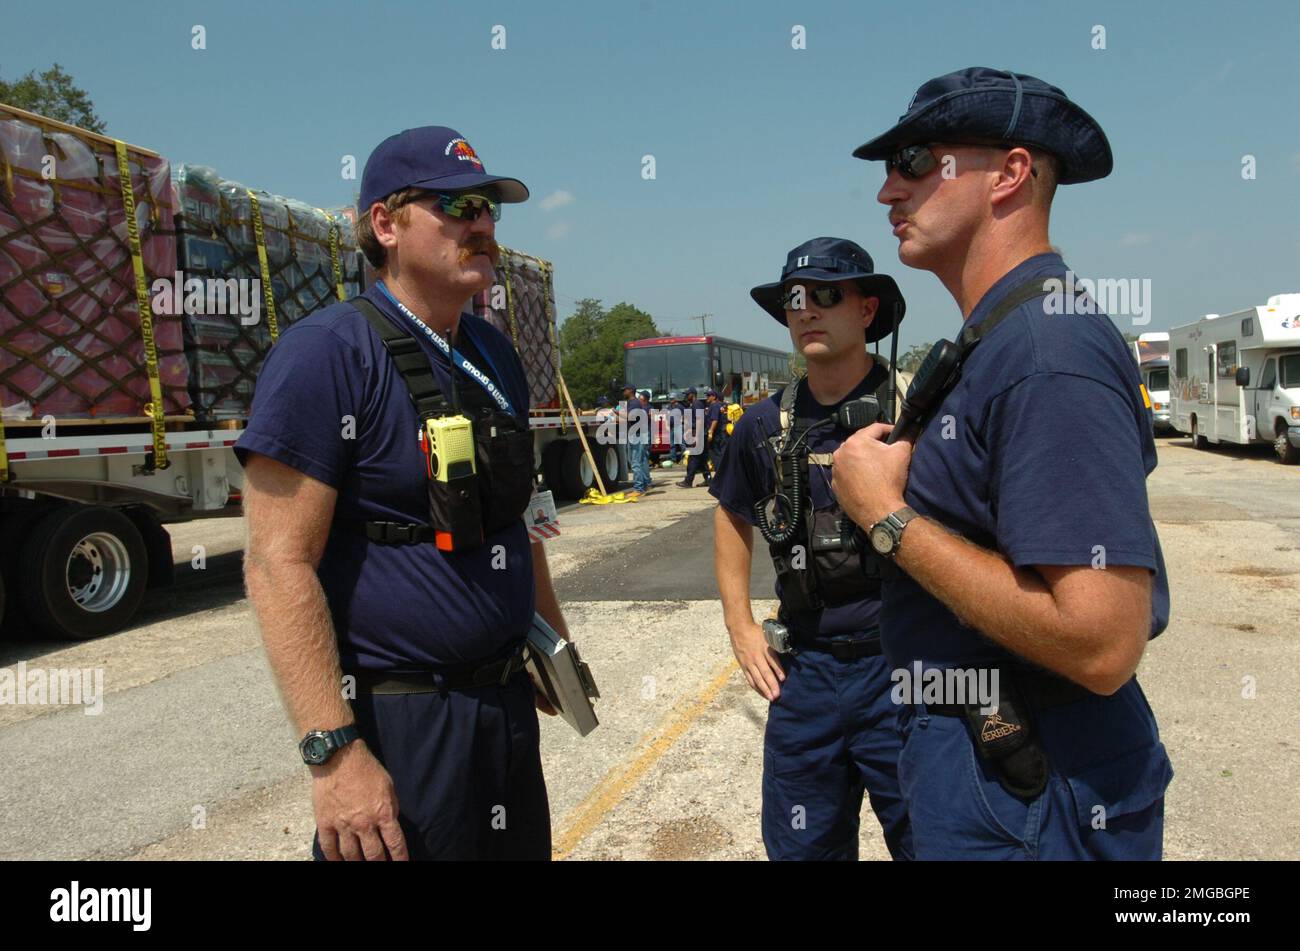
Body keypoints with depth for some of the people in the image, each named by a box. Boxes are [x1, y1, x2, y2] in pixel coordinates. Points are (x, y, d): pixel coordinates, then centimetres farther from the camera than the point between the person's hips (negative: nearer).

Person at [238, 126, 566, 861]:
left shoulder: (495, 355, 9)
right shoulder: (328, 352, -15)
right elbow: (279, 563, -20)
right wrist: (334, 752, -23)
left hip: (508, 705, 8)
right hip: (395, 721, -8)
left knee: (525, 847, 21)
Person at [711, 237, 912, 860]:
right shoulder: (765, 424, 2)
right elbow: (733, 517, 18)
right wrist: (740, 626, 11)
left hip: (903, 669, -3)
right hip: (804, 671, 4)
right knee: (802, 846, 17)